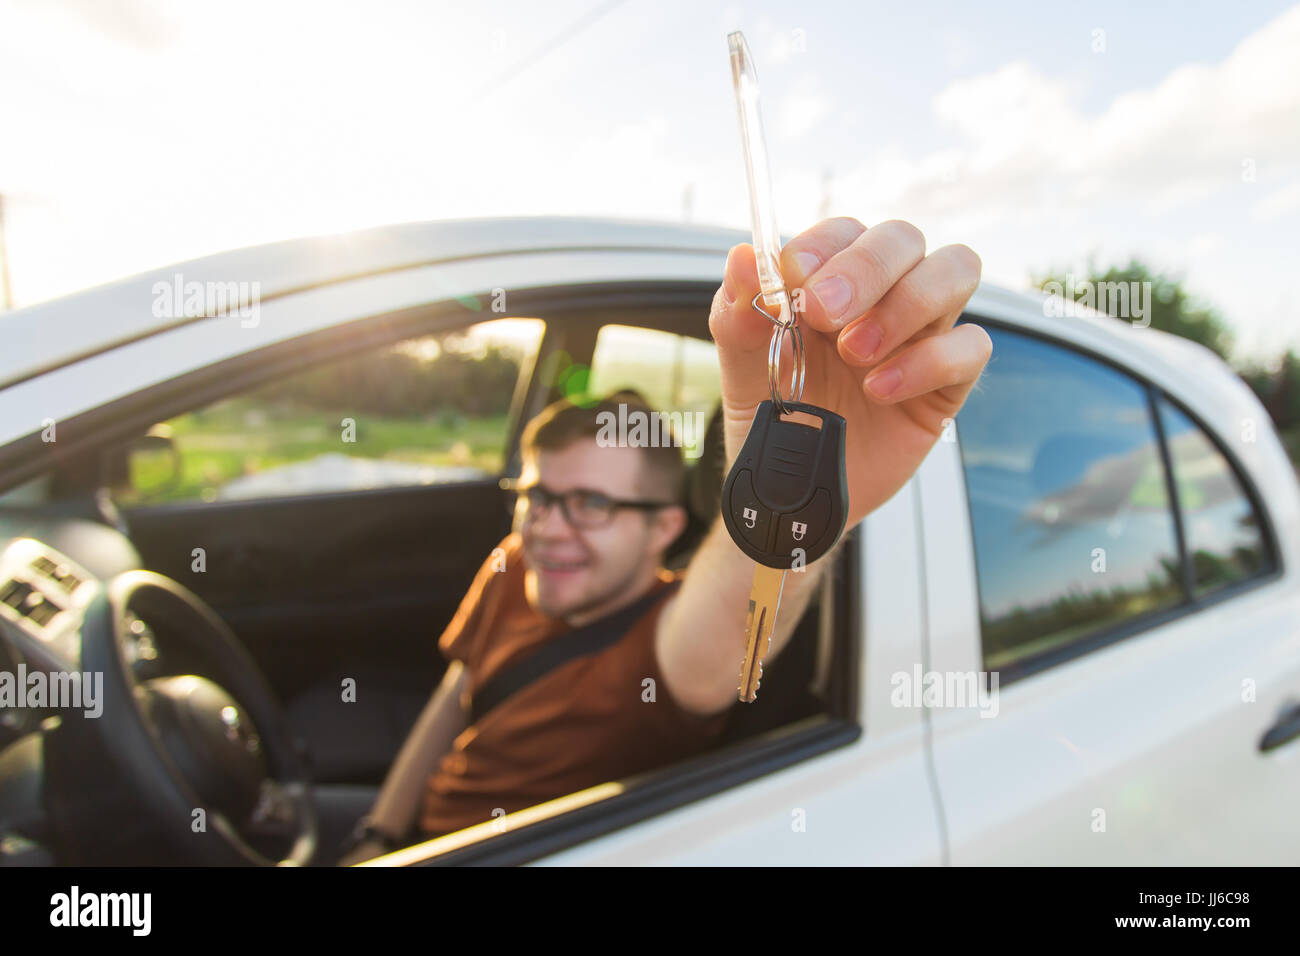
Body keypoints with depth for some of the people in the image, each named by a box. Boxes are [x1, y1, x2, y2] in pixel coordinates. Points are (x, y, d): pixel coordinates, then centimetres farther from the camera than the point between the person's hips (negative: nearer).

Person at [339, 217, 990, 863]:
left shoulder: (664, 638, -25)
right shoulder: (512, 568, -5)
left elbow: (721, 625, -50)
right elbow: (453, 701, 7)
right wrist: (374, 843, 5)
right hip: (414, 840, 6)